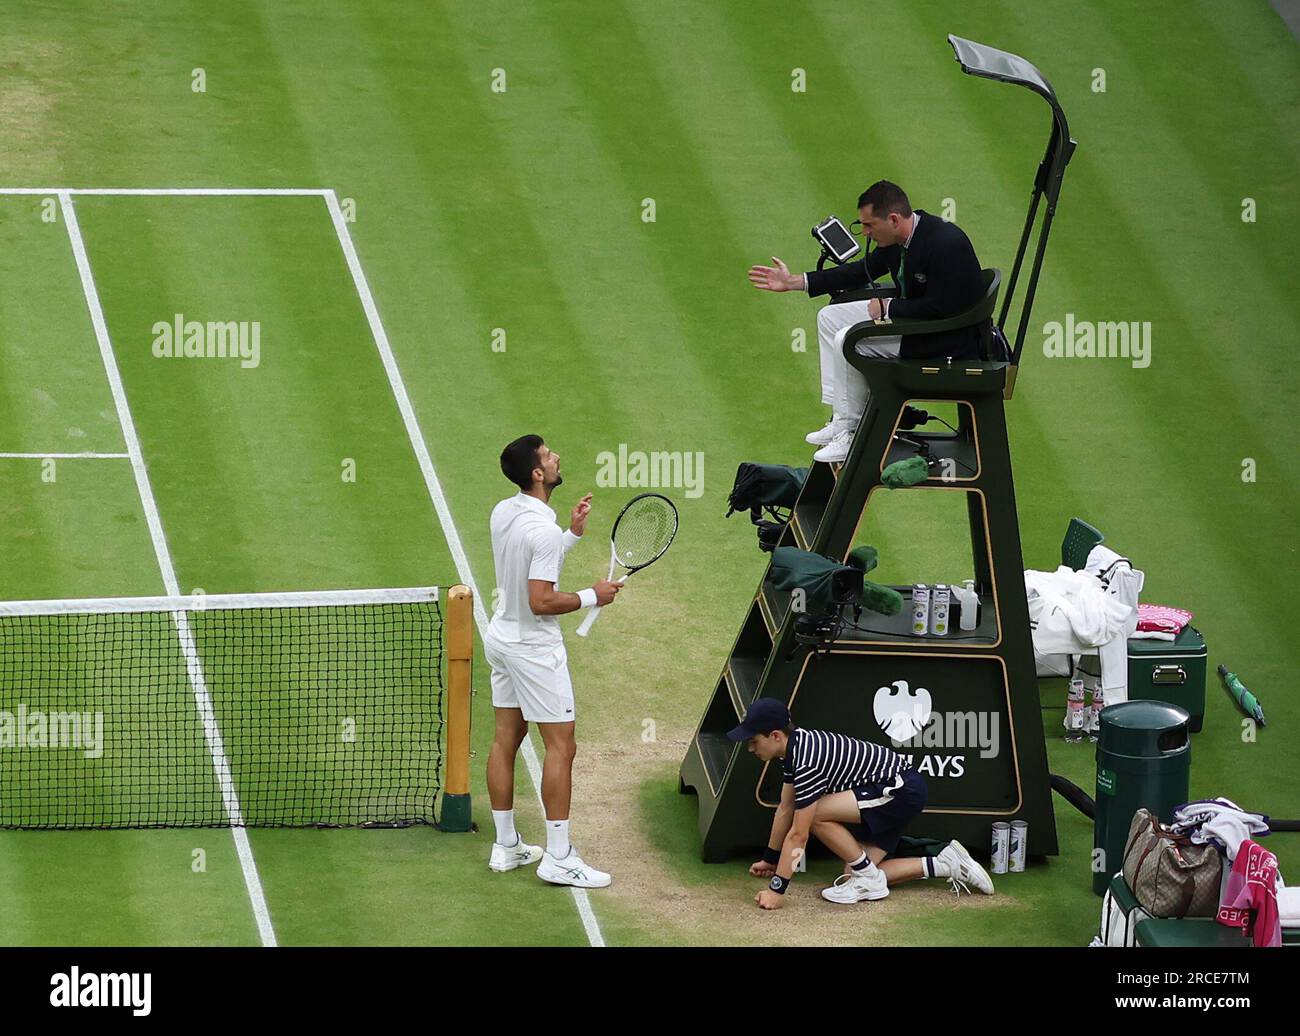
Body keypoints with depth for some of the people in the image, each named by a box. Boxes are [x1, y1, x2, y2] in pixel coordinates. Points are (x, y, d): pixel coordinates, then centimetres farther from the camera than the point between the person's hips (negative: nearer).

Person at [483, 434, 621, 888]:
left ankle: (506, 846, 21)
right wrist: (592, 597, -14)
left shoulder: (504, 512, 2)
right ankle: (558, 858, -1)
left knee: (506, 740, 13)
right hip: (535, 648, -9)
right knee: (560, 747, -2)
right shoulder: (542, 530, -26)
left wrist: (572, 533, 12)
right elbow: (541, 601, -27)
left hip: (502, 638, 9)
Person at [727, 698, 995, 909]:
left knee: (816, 814, -23)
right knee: (855, 874, 7)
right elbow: (785, 810, 18)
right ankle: (947, 864, 13)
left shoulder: (807, 761, -26)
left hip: (903, 790, -11)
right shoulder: (794, 747, 4)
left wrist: (777, 890, -22)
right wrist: (770, 859, 26)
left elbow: (798, 834, -25)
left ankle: (868, 879, -6)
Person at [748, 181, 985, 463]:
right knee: (830, 318, 10)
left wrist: (886, 309, -16)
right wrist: (793, 282, 10)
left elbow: (940, 307, -28)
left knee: (849, 341, -21)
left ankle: (853, 433, -7)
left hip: (949, 334, -10)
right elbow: (864, 270, 11)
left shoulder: (946, 243, -29)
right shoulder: (896, 239, -1)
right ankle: (841, 418, 7)